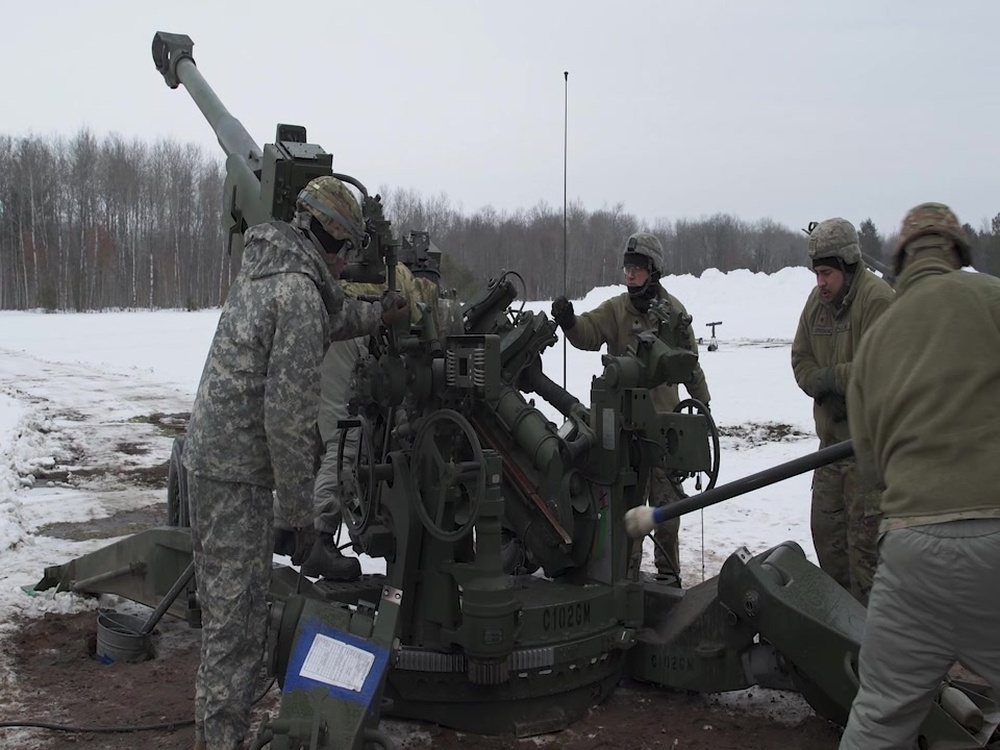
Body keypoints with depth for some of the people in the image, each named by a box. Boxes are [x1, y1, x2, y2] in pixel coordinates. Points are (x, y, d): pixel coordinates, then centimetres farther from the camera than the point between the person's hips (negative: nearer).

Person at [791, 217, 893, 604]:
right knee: (825, 525, 16)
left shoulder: (877, 298, -16)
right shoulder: (818, 299, 9)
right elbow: (801, 357, 12)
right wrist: (820, 385, -6)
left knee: (864, 529, -5)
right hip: (832, 432, 8)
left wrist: (833, 377, -15)